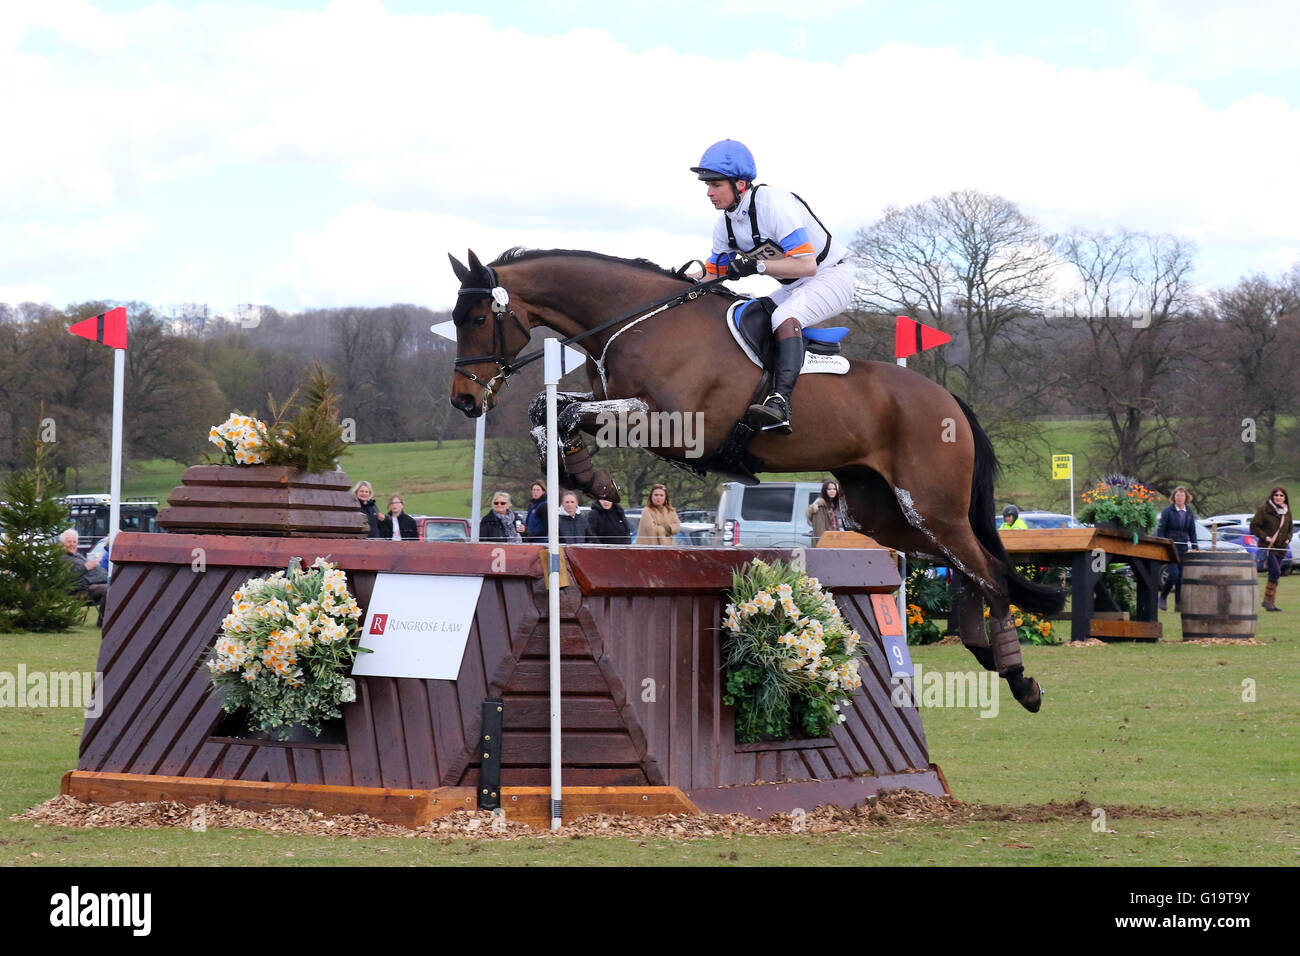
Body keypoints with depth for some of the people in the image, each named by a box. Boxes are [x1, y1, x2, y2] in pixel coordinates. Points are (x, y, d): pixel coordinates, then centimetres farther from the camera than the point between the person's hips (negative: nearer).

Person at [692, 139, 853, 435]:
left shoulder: (773, 203, -25)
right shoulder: (725, 225, 0)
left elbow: (806, 265, -30)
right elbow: (714, 274, 9)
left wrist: (756, 265, -36)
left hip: (832, 276, -9)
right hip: (793, 289, 10)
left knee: (785, 317, -35)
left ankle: (780, 401, -51)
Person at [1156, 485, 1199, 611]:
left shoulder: (1189, 513, 12)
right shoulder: (1168, 512, -2)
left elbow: (1192, 532, 17)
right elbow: (1160, 530, -4)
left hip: (1184, 548, 4)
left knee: (1182, 576, 1)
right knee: (1173, 574, -16)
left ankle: (1179, 604, 7)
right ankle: (1163, 597, 4)